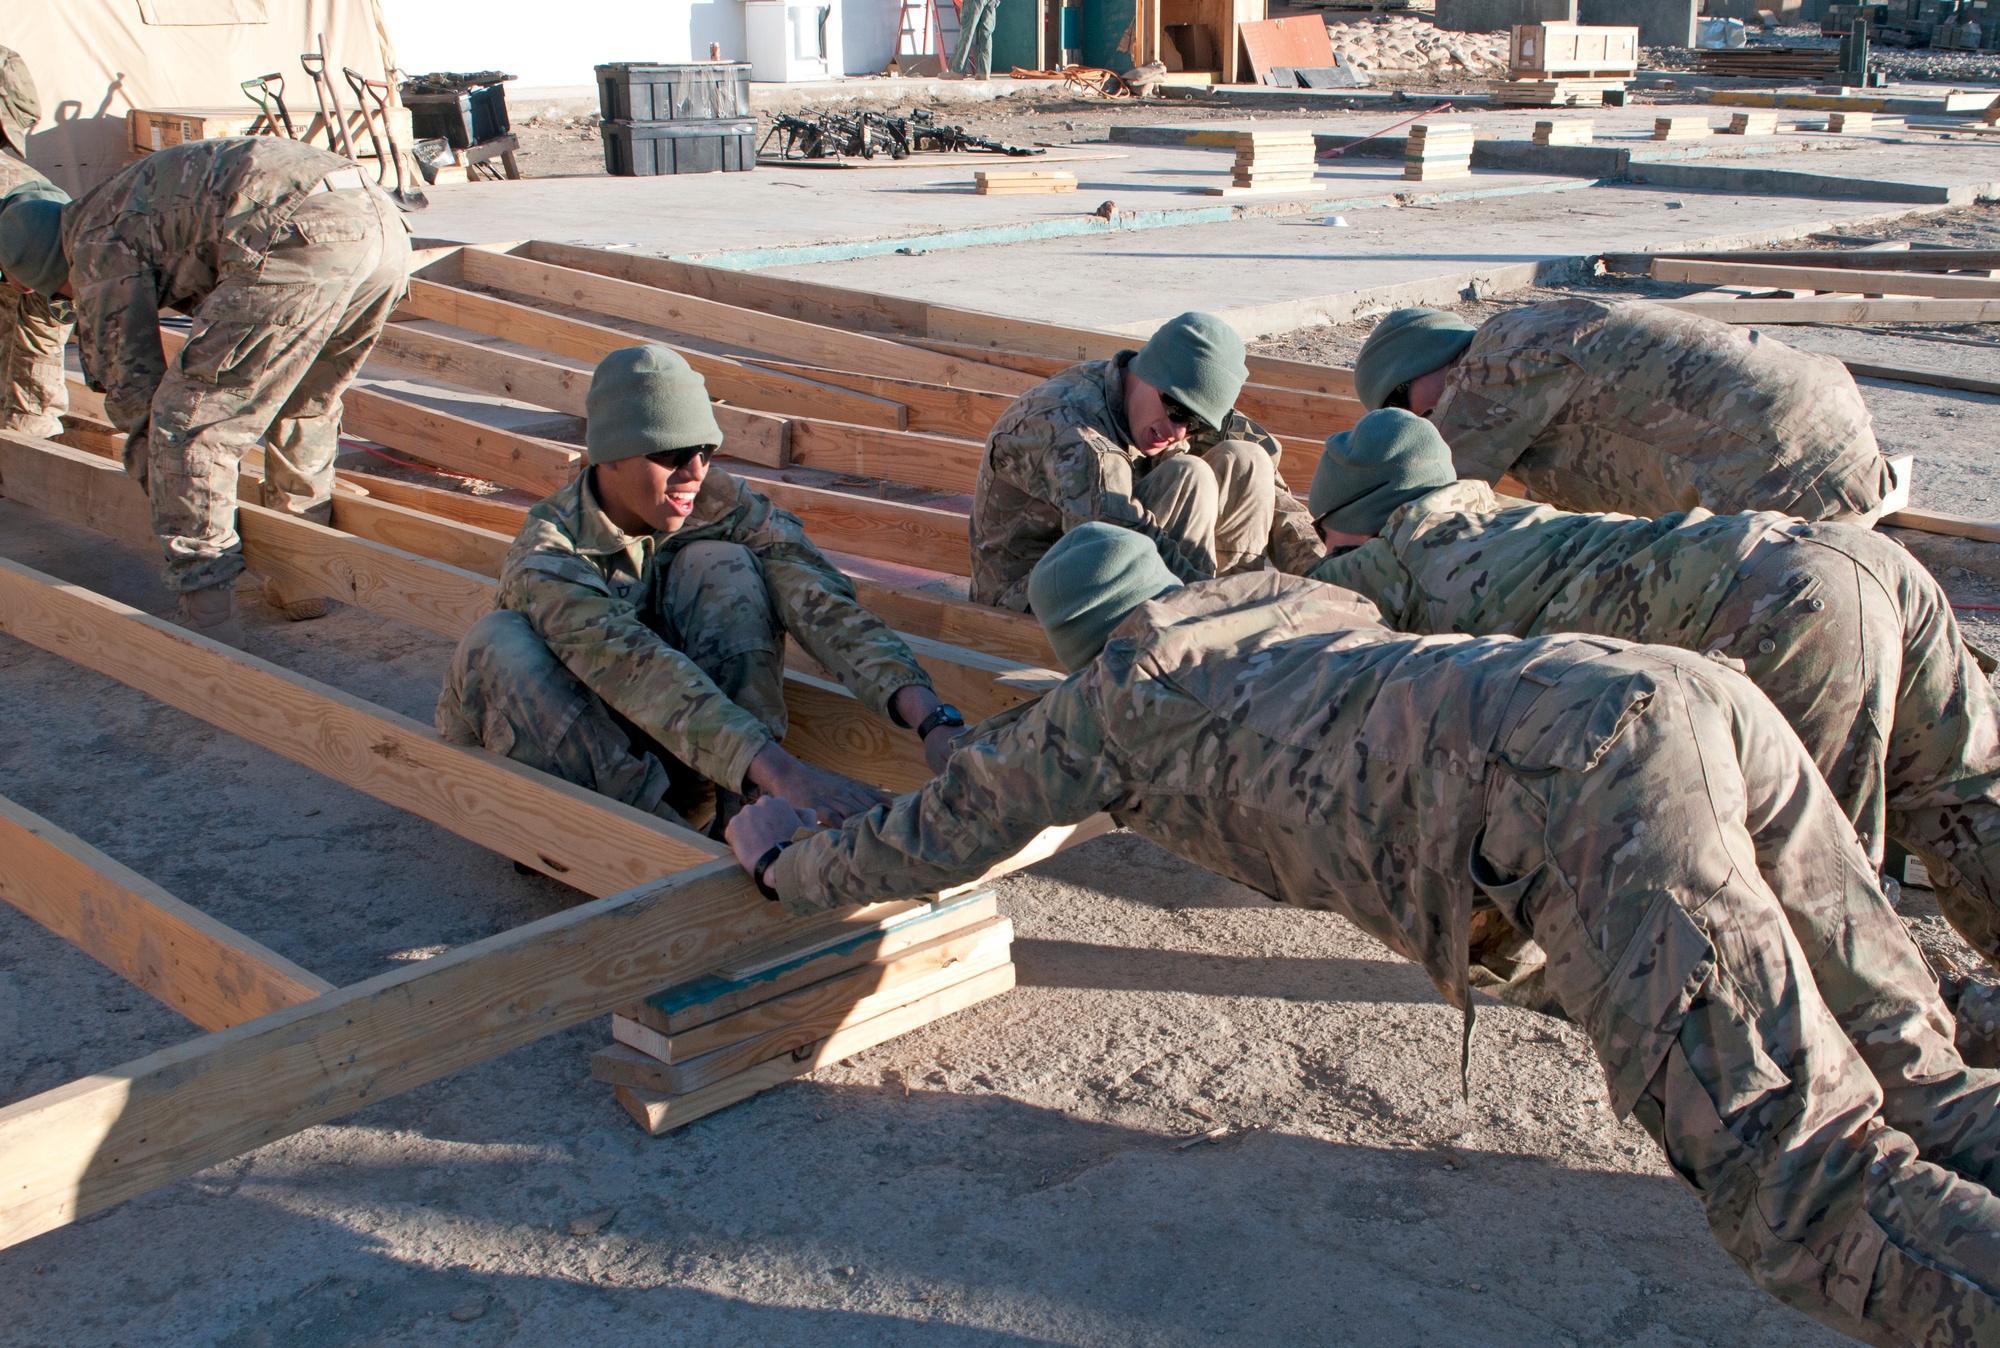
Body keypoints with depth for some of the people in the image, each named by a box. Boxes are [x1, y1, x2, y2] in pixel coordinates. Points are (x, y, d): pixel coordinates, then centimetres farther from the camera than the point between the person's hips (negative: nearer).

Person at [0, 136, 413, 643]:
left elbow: (130, 374, 15)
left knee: (188, 425, 2)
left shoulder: (98, 241, 14)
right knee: (305, 406, 29)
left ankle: (206, 614, 2)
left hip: (302, 244, -9)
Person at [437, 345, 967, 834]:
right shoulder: (547, 555, -26)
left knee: (722, 566, -20)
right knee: (497, 642, -32)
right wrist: (781, 772, -56)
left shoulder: (723, 506, -14)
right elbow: (638, 671, -42)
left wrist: (933, 721, -44)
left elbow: (824, 606, -28)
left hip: (672, 762, 3)